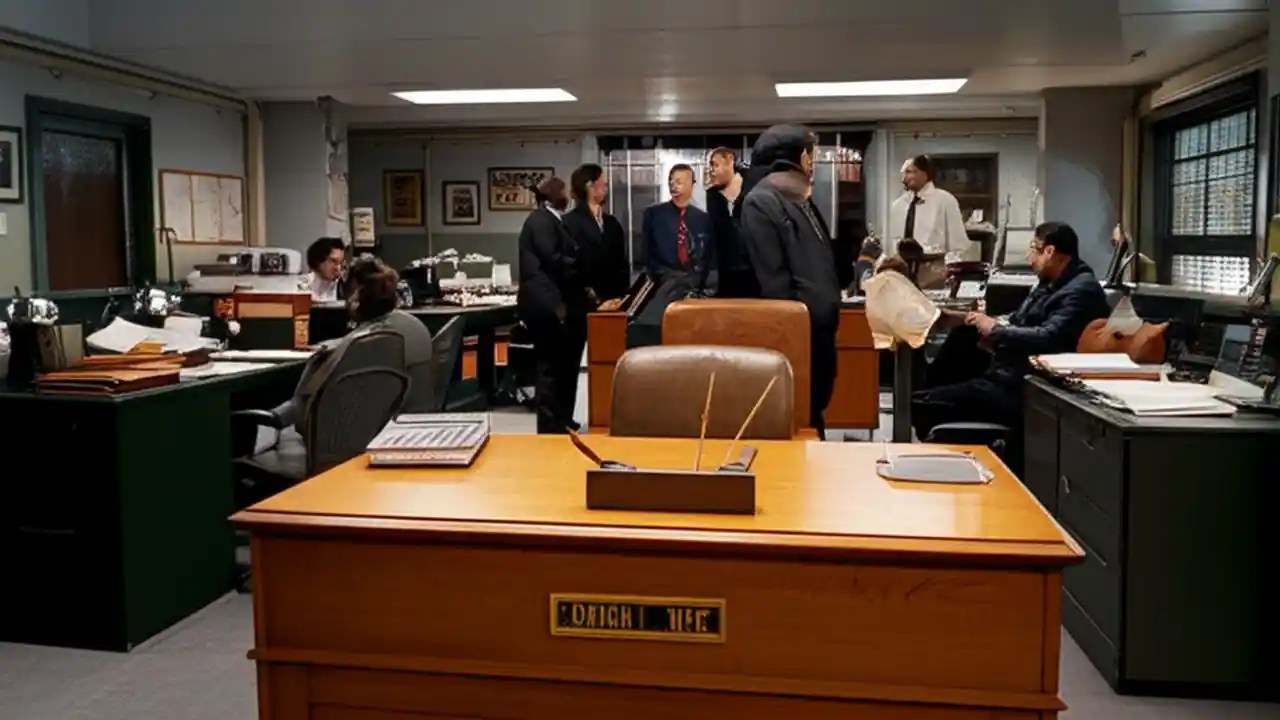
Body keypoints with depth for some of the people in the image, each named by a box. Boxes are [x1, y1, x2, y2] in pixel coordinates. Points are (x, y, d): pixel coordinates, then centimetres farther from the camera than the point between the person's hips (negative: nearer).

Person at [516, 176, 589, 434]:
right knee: (552, 366, -6)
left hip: (553, 302, 10)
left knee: (560, 365, 12)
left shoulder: (552, 220, 20)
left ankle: (559, 422, 19)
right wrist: (583, 268, -6)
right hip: (547, 304, -10)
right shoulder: (541, 220, -10)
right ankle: (550, 427, -2)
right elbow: (553, 260, -18)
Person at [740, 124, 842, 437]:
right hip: (797, 331, -5)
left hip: (817, 327, 5)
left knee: (814, 411, 10)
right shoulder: (761, 202, -4)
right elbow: (773, 279, -8)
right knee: (798, 419, 3)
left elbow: (821, 265, 11)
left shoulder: (800, 200, 11)